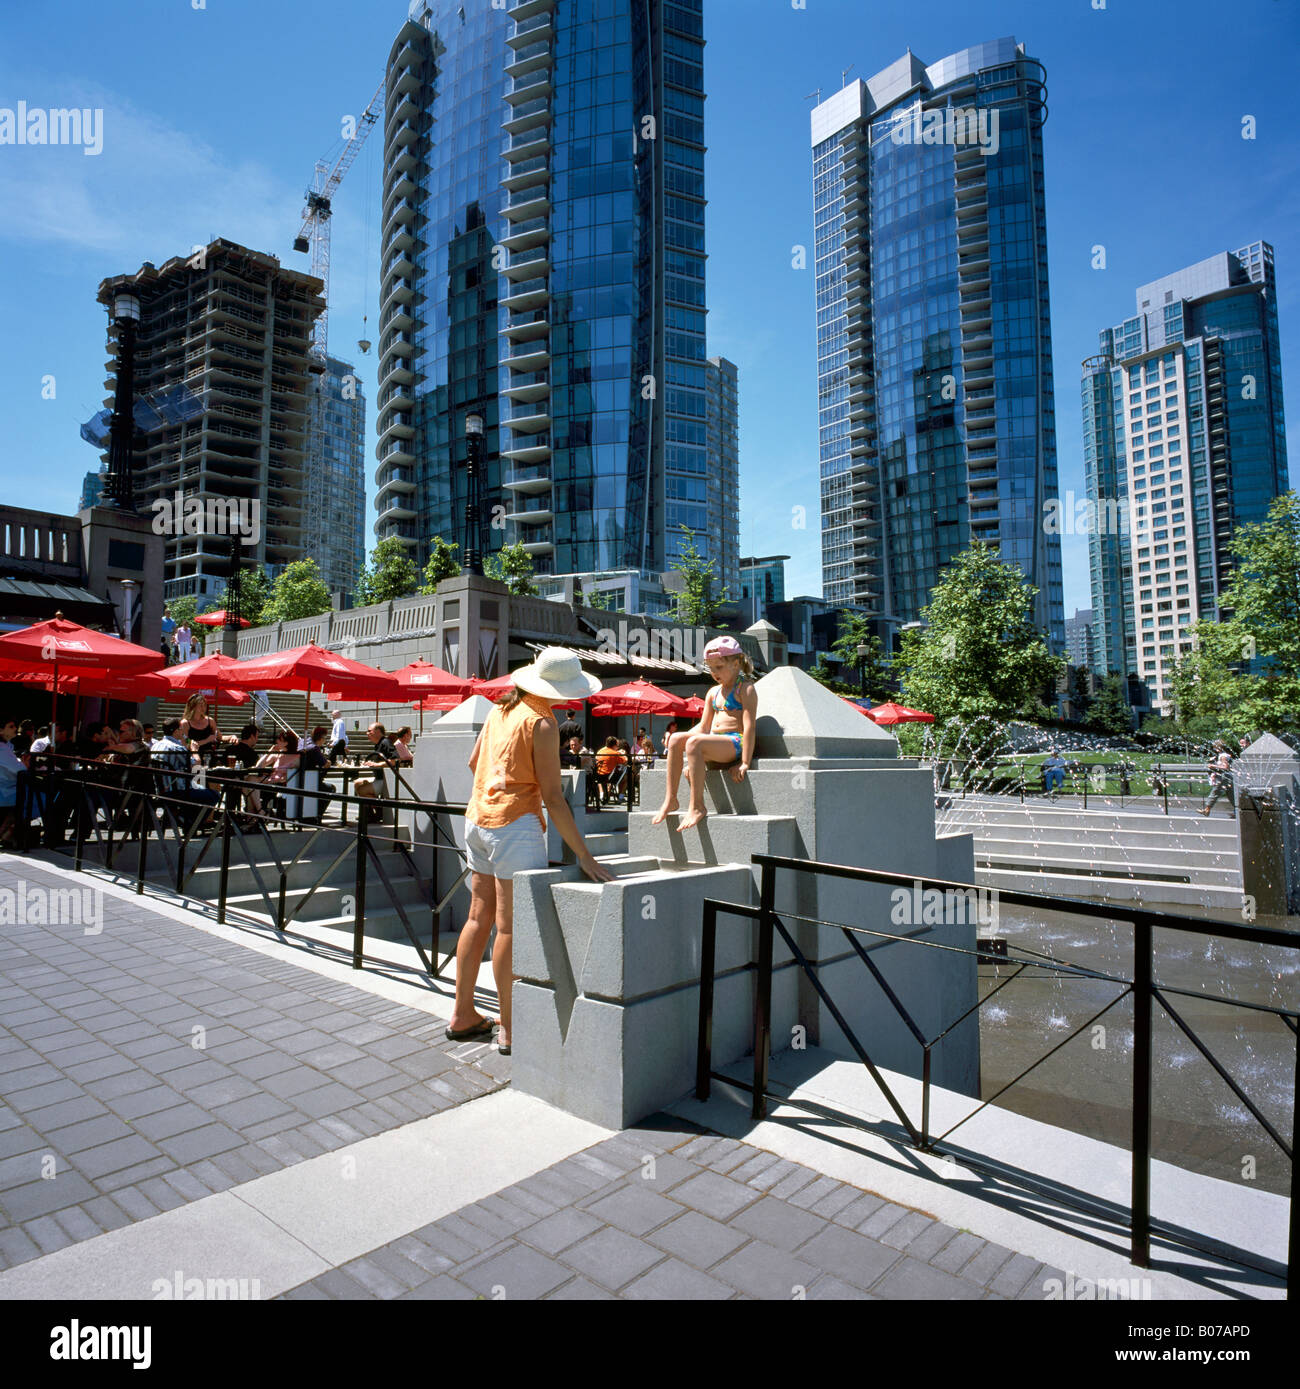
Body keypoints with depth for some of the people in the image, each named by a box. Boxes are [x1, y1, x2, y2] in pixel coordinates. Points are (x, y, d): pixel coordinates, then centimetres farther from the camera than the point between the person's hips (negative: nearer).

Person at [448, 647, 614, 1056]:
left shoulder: (501, 711, 10)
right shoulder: (542, 723, -12)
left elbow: (474, 761, 22)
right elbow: (553, 797, -15)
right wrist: (584, 855, -14)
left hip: (478, 819, 8)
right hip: (515, 825, -8)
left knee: (480, 917, 15)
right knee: (512, 927, -1)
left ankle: (463, 1015, 25)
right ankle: (510, 1030, 7)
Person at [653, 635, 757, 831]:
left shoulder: (745, 689, -3)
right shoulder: (713, 692, 20)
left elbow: (750, 726, -12)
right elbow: (704, 727, 20)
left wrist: (744, 763, -20)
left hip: (736, 742, -8)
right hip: (716, 742, 8)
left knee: (694, 743, -32)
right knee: (676, 738, -15)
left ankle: (697, 806, -29)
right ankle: (670, 799, -15)